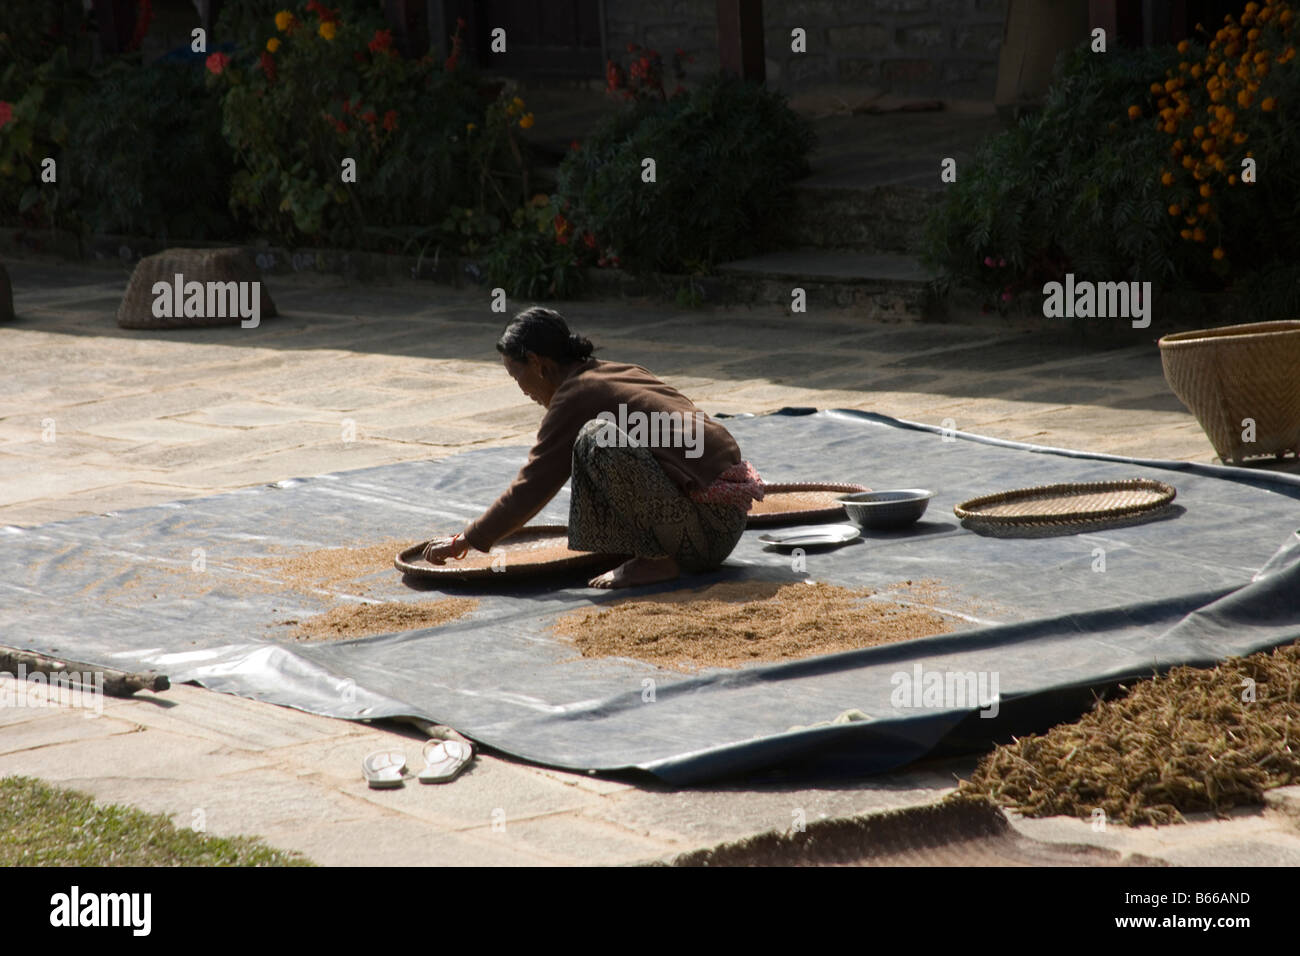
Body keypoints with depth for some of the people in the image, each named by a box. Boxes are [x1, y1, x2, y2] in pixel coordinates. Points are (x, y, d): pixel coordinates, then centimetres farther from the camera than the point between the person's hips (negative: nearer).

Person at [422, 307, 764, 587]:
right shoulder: (617, 373, 19)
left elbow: (531, 489, -6)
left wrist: (465, 540, 4)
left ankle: (658, 559, -14)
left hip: (709, 525, -10)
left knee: (596, 438, -23)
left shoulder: (576, 396, -8)